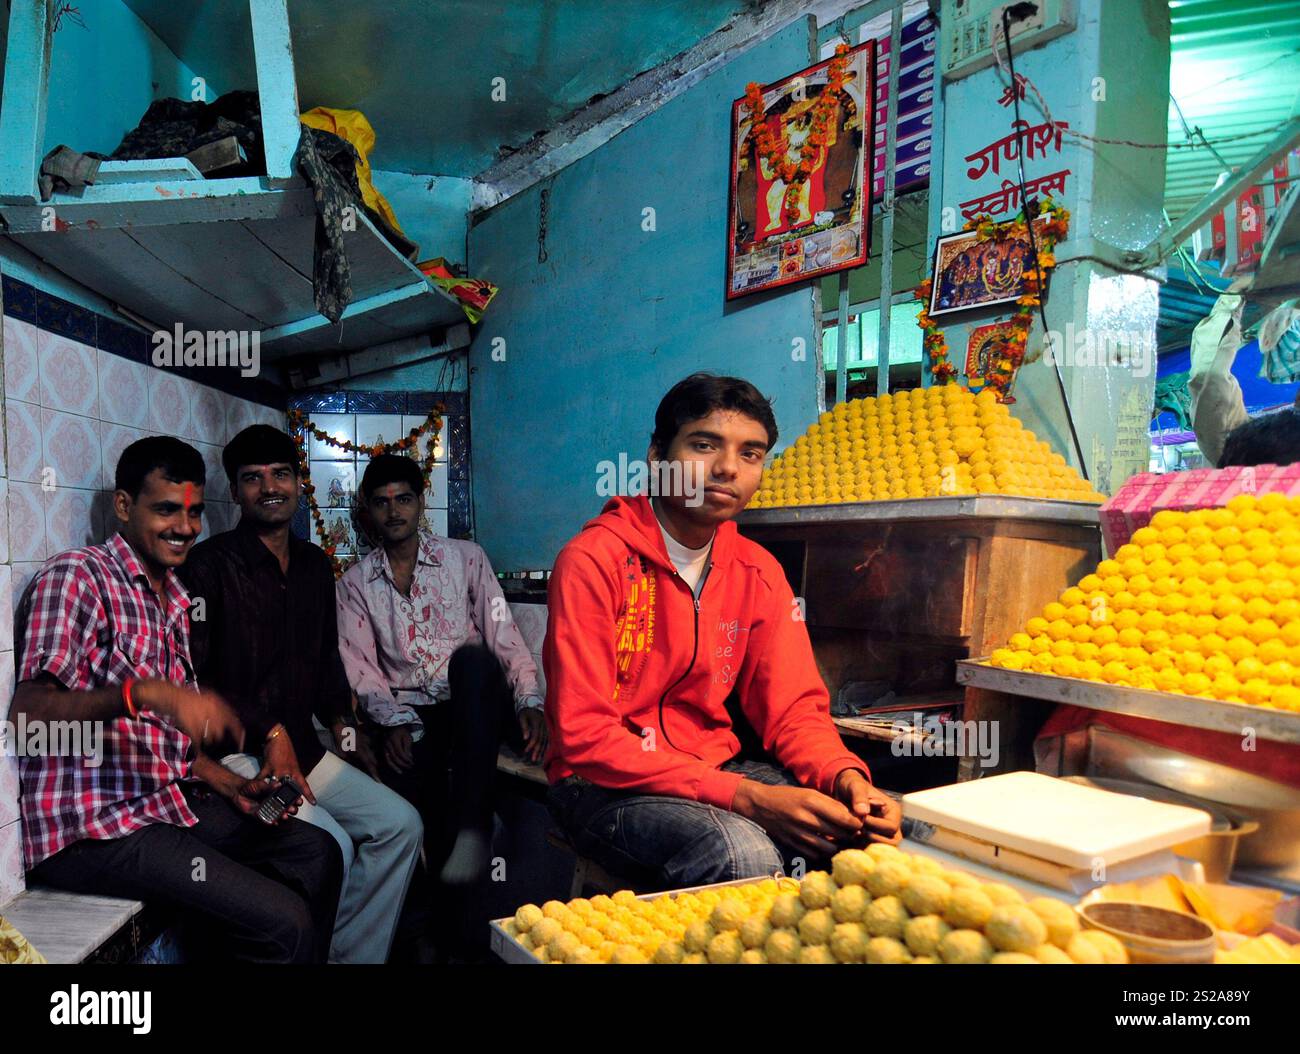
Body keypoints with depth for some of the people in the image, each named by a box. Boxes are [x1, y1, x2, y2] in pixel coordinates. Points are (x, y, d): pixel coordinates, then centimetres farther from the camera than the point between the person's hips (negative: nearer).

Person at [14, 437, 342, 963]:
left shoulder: (174, 599, 15)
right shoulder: (76, 576, -11)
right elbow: (30, 711, -24)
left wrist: (231, 786, 3)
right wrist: (146, 692, -38)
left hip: (167, 801, 9)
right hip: (90, 827, -9)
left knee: (317, 851, 8)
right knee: (284, 921, -18)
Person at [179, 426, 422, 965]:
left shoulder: (314, 565, 13)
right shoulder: (210, 565, -9)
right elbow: (190, 676, -15)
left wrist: (340, 722, 9)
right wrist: (269, 732, -15)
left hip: (300, 746, 7)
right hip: (236, 755, -7)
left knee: (400, 824, -3)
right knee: (330, 844, -24)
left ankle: (354, 956, 7)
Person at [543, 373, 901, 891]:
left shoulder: (757, 572, 4)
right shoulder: (593, 560, -16)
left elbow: (794, 707, 4)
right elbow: (584, 737, -21)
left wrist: (846, 778, -20)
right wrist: (744, 797, -29)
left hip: (718, 769, 6)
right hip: (606, 785, -6)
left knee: (867, 825, -13)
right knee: (741, 851, -33)